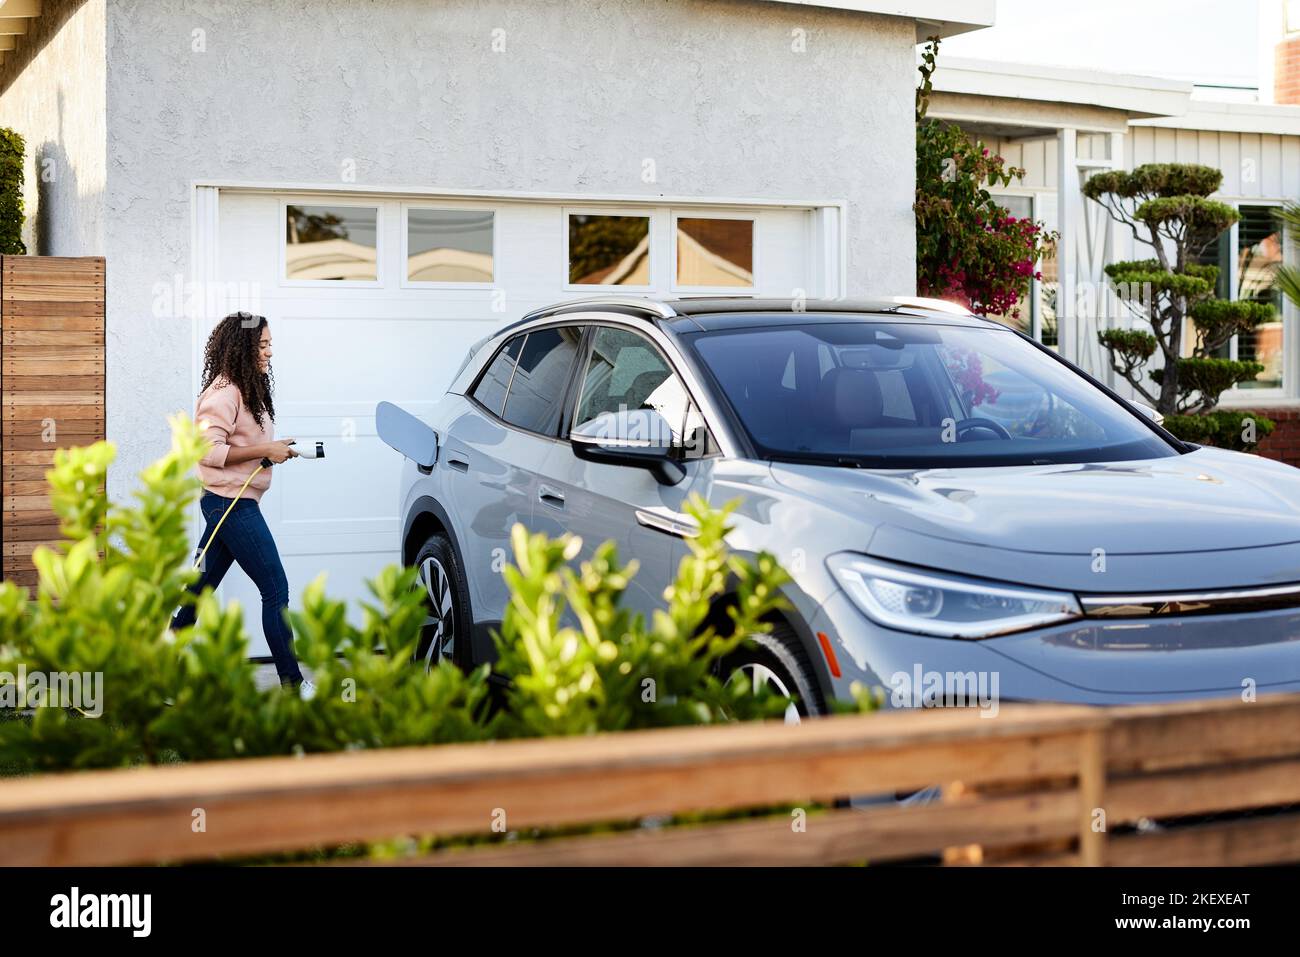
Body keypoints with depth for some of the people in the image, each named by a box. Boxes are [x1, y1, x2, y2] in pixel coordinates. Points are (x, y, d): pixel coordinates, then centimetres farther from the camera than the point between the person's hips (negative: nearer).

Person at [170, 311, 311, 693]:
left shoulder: (247, 390, 15)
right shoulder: (224, 392, -15)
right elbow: (209, 450, -21)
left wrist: (277, 450, 4)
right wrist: (265, 451, -20)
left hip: (230, 503, 10)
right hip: (231, 504, -10)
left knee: (200, 589, 13)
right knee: (276, 589, -7)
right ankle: (292, 682, -2)